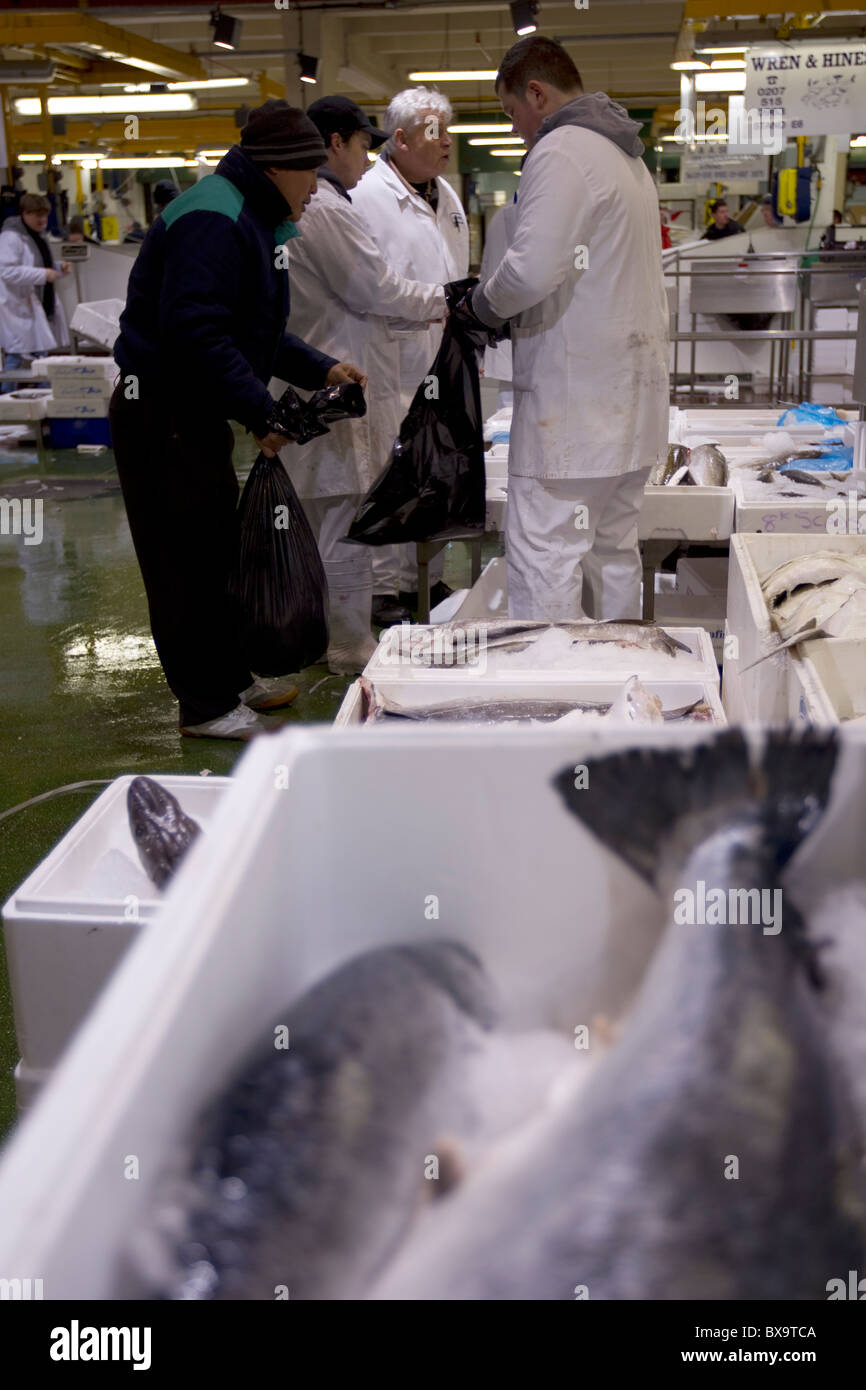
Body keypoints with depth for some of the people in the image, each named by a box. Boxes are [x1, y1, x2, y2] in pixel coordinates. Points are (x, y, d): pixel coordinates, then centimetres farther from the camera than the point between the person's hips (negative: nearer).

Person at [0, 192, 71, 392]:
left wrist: (59, 268, 7)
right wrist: (43, 274, -25)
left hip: (39, 305, 10)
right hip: (20, 306, -10)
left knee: (41, 355, 14)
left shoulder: (38, 236, 16)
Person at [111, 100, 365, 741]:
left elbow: (253, 327, 23)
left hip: (193, 416, 11)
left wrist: (320, 369, 11)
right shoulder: (212, 219, -19)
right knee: (187, 561, -3)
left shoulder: (249, 219, 16)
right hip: (161, 416, -11)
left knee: (219, 552, 17)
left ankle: (231, 679, 29)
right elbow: (195, 332, -29)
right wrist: (262, 411, -26)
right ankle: (206, 706, 5)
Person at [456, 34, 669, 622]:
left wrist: (482, 304, -3)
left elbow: (531, 269, -23)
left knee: (543, 560, -8)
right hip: (633, 392, 10)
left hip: (575, 393, -10)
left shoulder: (560, 151, -11)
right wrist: (504, 309, 16)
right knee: (613, 550, 14)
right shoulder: (628, 154, 20)